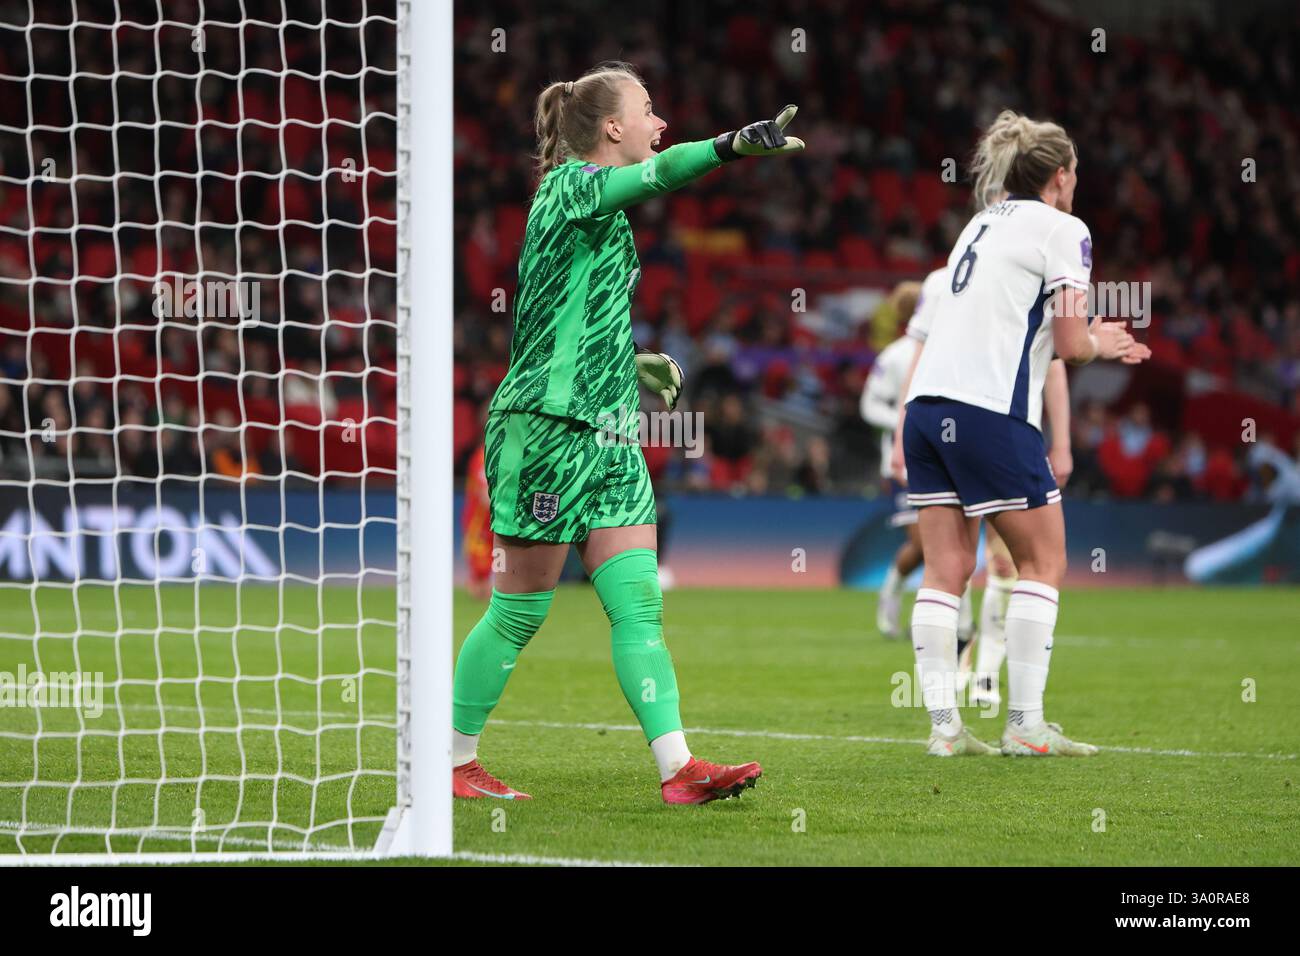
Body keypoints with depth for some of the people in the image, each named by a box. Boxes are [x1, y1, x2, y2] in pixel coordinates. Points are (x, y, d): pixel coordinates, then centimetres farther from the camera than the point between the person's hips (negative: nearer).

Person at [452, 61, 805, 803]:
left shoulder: (603, 208, 19)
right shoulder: (571, 184, -8)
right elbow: (656, 175, -30)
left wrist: (628, 363, 23)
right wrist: (733, 146, -44)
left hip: (609, 435, 9)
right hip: (547, 425, -9)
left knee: (639, 606, -2)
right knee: (520, 611, 0)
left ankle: (679, 768, -9)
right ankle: (455, 763, 12)